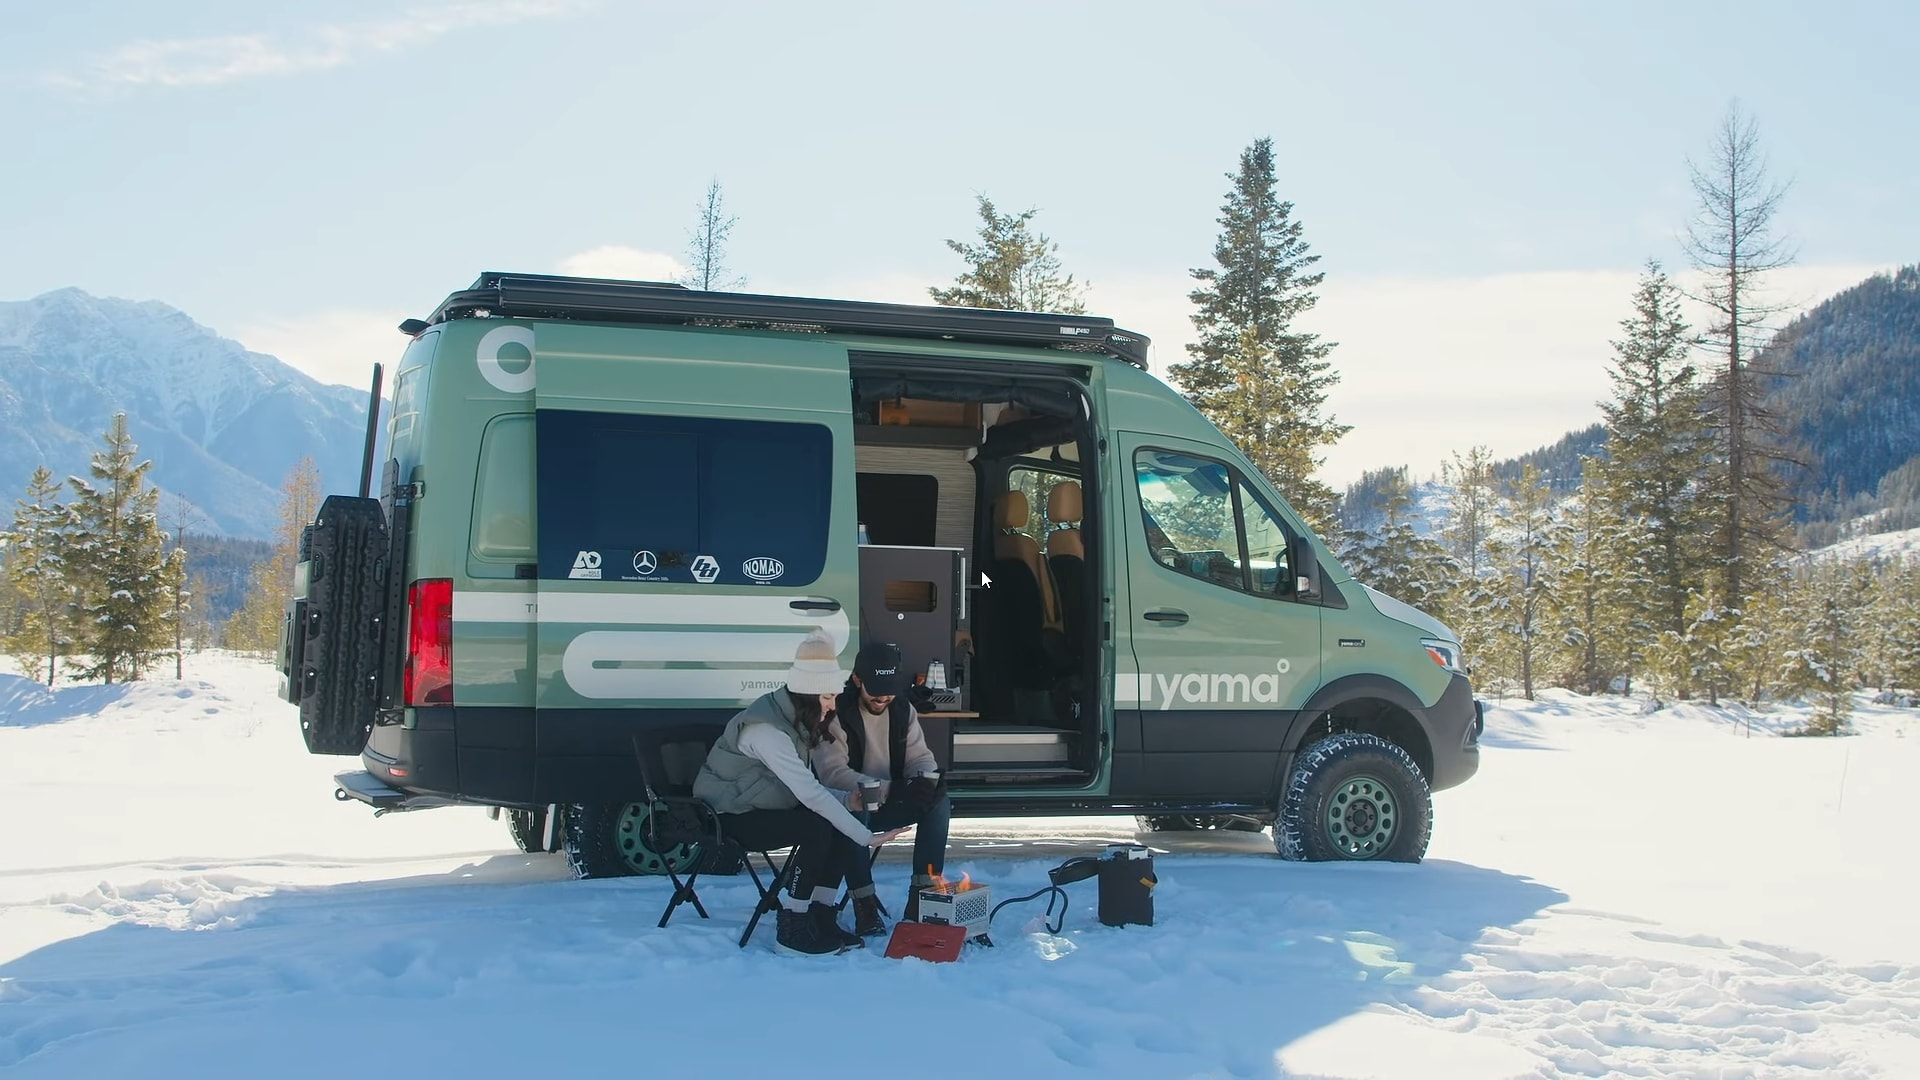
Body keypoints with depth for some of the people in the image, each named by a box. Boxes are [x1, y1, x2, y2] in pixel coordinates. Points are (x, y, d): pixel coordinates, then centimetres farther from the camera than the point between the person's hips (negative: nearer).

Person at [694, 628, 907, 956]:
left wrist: (847, 799, -14)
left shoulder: (793, 721, 2)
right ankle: (791, 929, -20)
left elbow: (804, 789, 4)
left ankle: (821, 918, -1)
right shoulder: (766, 730, -29)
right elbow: (810, 794, -35)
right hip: (730, 818, -9)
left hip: (761, 807, 9)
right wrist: (866, 837, -34)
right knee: (817, 828, -28)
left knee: (842, 831, -10)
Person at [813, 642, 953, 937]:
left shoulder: (903, 710, 3)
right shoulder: (836, 714, -15)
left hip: (891, 804, 5)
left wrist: (924, 779, -25)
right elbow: (832, 772, -26)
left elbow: (919, 757, 2)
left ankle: (922, 897, -20)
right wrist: (887, 789, -37)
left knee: (939, 802, -20)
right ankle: (864, 904, -31)